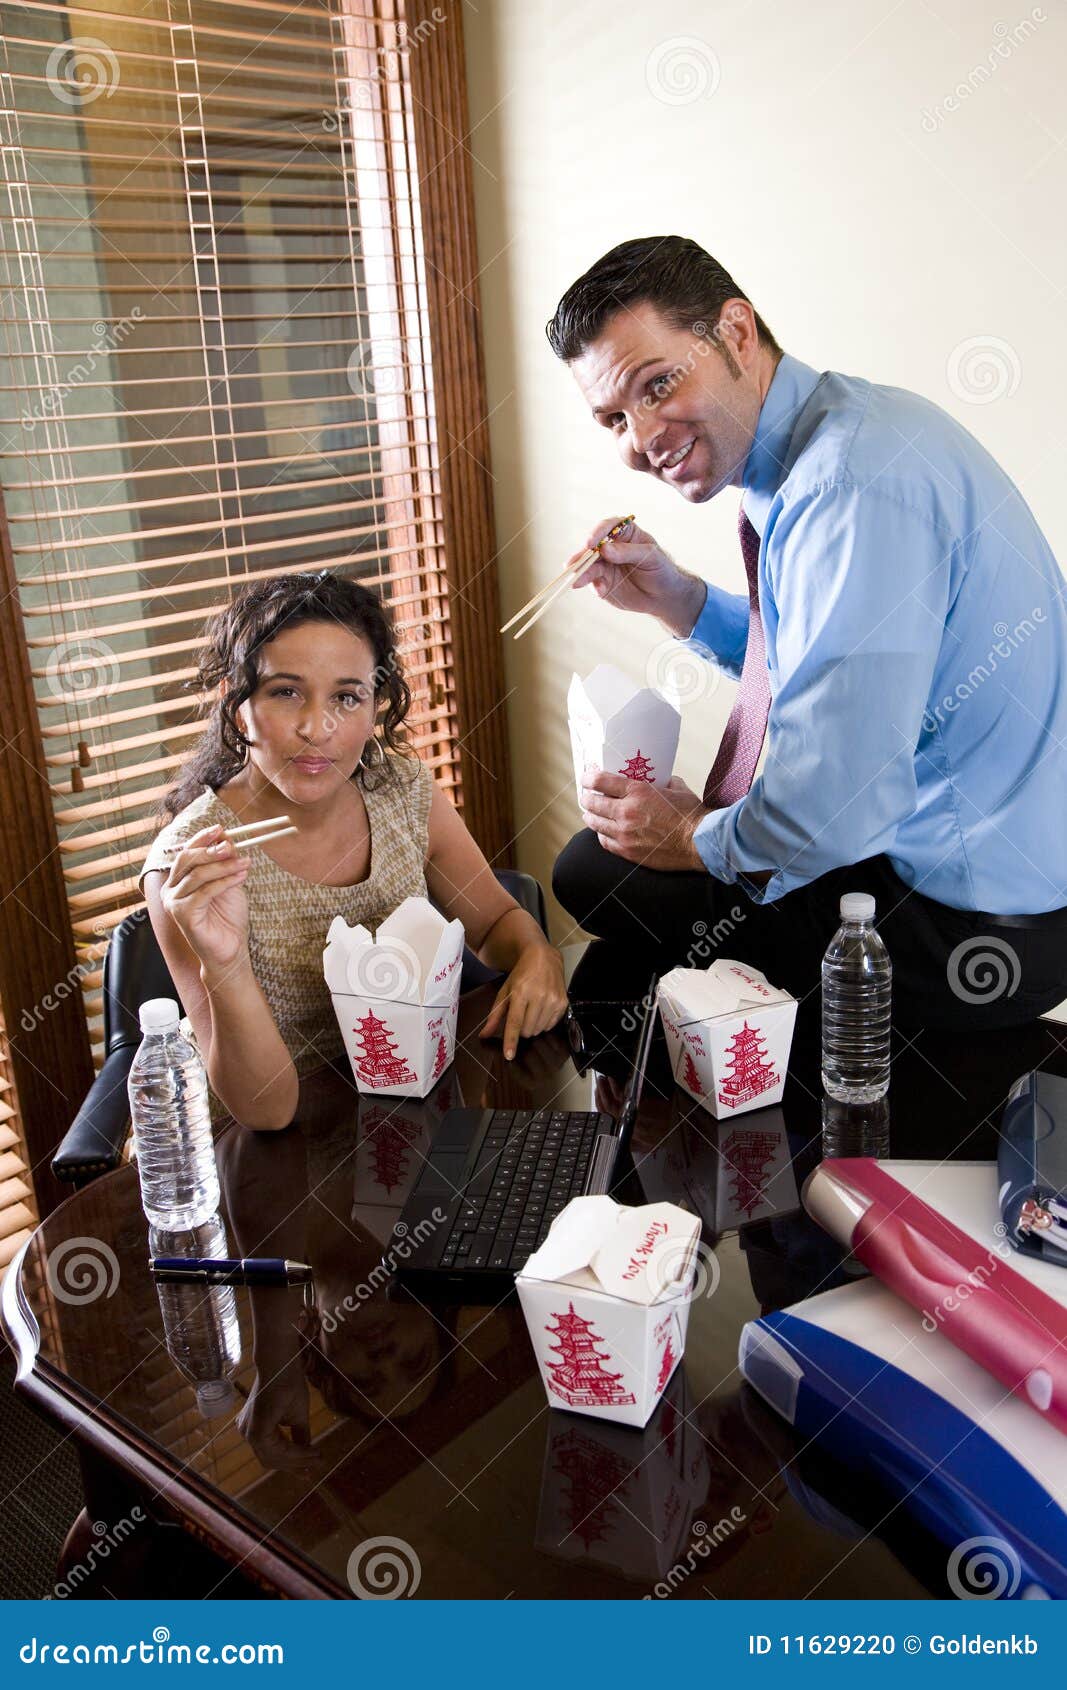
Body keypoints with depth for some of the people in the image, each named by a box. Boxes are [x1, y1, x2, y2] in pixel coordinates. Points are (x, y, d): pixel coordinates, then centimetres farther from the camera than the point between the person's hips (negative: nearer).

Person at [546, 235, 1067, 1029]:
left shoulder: (854, 483, -27)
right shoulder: (826, 440, 5)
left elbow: (835, 807, -31)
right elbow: (812, 656, 19)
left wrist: (697, 838, -10)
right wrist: (678, 599, 3)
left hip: (974, 922, -10)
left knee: (595, 869, -4)